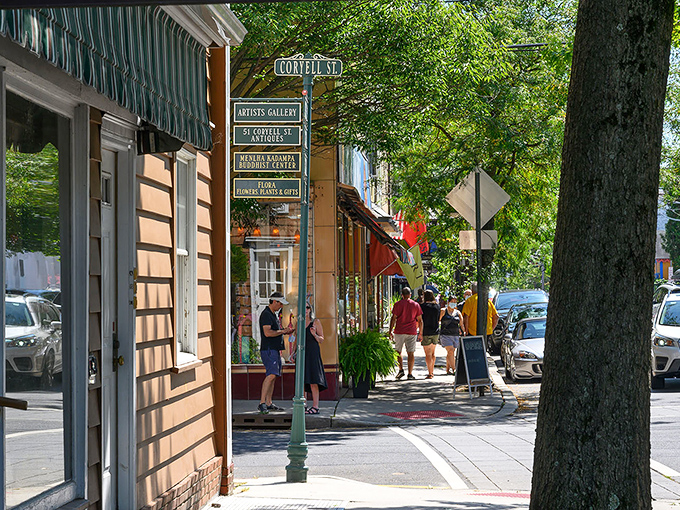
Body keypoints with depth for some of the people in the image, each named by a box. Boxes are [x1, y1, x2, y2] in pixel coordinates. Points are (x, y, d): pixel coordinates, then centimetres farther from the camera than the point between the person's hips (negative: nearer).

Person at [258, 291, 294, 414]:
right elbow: (267, 333, -22)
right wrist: (283, 331, -13)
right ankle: (262, 403, -23)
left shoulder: (273, 315, 20)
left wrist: (285, 331, 12)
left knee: (273, 376, 9)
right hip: (268, 349, -10)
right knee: (271, 375, -19)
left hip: (275, 349, 10)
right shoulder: (266, 314, -12)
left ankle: (269, 404, 12)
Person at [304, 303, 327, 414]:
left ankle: (315, 407, -13)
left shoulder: (316, 322, 3)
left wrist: (314, 334, -16)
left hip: (313, 353, -5)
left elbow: (321, 339, 3)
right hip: (302, 353, 5)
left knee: (313, 381, -11)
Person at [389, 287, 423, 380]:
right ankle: (410, 373, -1)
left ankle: (401, 369, -3)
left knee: (398, 351, 11)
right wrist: (420, 333, 14)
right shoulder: (416, 305, 6)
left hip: (399, 331, -1)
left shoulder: (398, 304, 0)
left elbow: (393, 318, -3)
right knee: (411, 353, 3)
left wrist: (390, 331, 2)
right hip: (412, 332, 1)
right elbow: (420, 320, 7)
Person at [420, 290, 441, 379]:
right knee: (433, 353, 17)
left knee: (428, 354, -4)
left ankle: (430, 373, -8)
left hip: (426, 332, -5)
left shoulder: (423, 306, -10)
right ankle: (432, 372, 24)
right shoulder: (437, 306, 5)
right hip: (436, 332, 5)